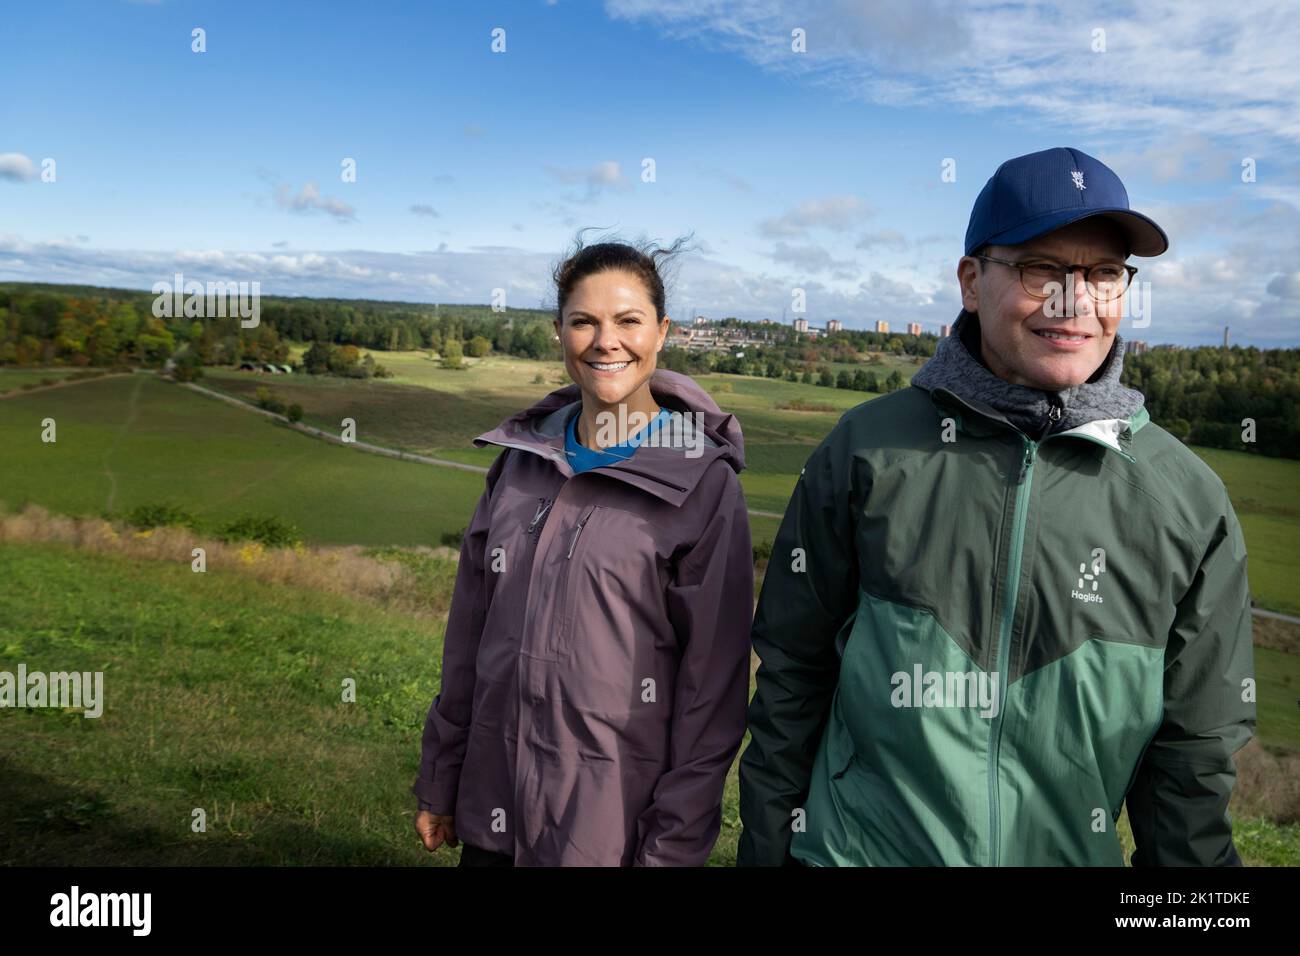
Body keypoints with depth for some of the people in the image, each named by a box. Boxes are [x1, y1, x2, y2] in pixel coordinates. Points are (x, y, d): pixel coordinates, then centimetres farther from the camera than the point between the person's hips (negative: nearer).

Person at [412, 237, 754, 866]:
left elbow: (714, 679, -11)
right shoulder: (522, 457, 2)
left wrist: (674, 847, -11)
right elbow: (470, 631, 7)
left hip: (615, 825, -4)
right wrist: (439, 783, 10)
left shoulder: (703, 484, -11)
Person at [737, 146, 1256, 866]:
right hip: (853, 846, -1)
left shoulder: (1188, 499, -8)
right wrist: (766, 846, -1)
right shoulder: (867, 450, -11)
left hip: (1072, 850, 2)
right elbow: (793, 672, -4)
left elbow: (1196, 750, 0)